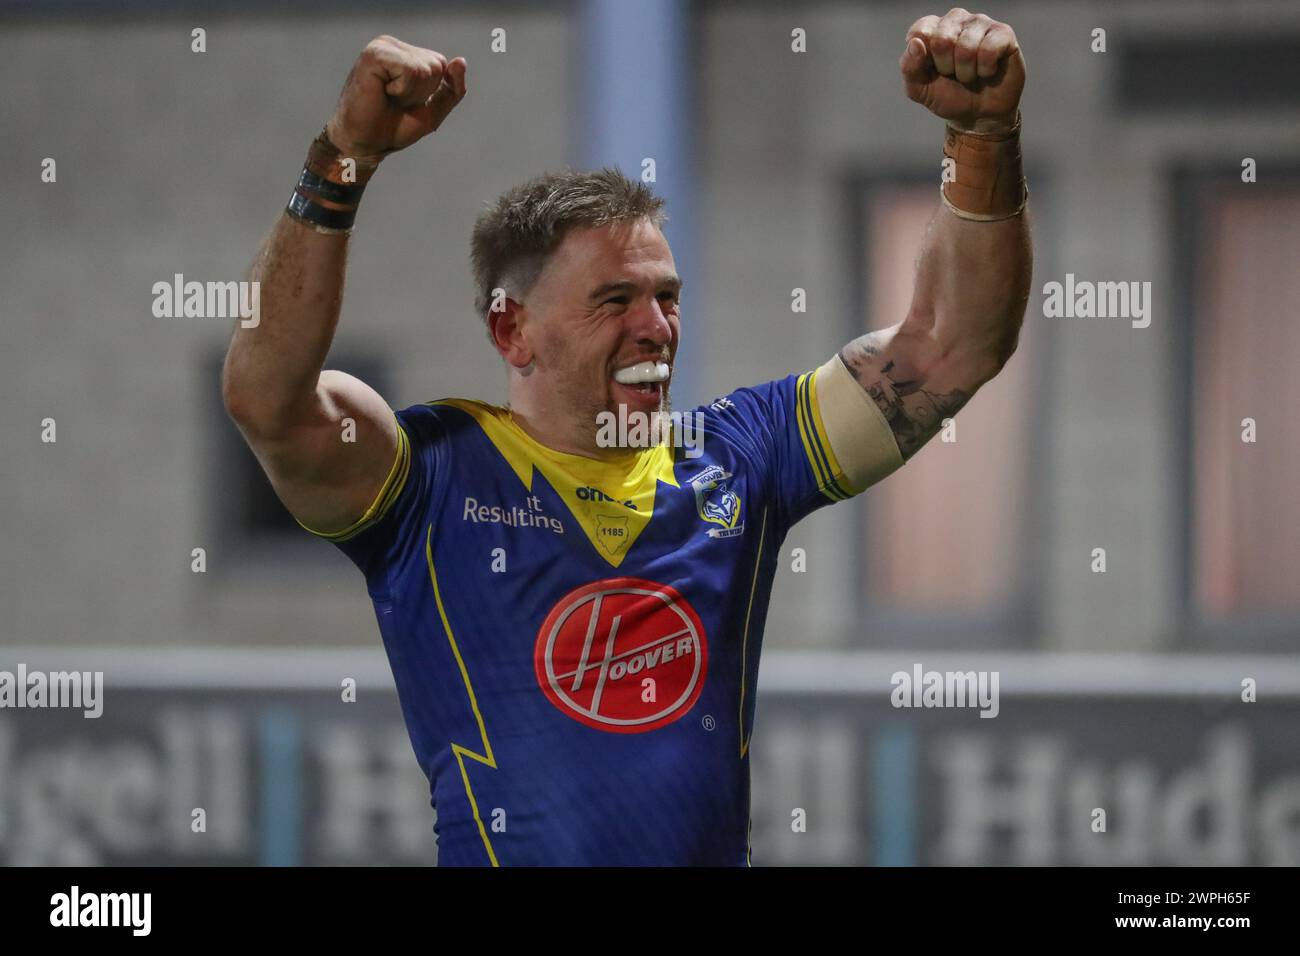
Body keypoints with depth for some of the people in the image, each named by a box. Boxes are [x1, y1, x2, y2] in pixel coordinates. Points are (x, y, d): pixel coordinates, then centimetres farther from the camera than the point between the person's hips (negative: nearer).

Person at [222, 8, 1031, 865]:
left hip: (718, 850, 4)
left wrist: (984, 136, -4)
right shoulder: (431, 476, 0)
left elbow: (950, 348, 8)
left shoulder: (733, 458, 11)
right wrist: (345, 153, -22)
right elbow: (267, 397, -17)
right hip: (504, 855, -4)